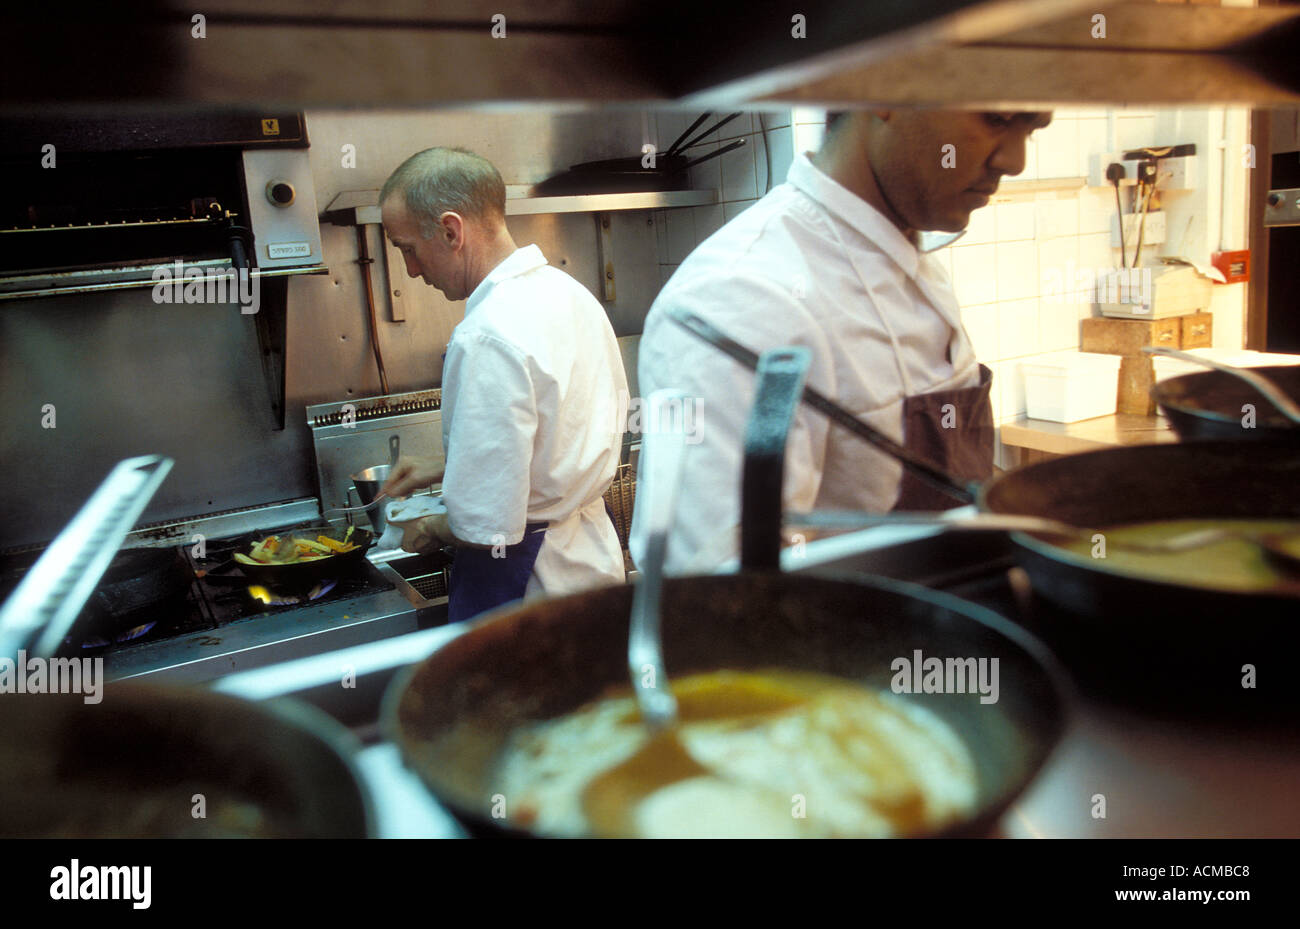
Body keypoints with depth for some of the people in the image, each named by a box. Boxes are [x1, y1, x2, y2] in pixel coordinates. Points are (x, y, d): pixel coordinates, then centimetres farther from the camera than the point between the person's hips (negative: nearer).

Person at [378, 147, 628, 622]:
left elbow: (488, 525, -25)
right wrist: (444, 469, 18)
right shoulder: (568, 293, 3)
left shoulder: (489, 337, -26)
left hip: (525, 585, -9)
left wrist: (429, 529, -4)